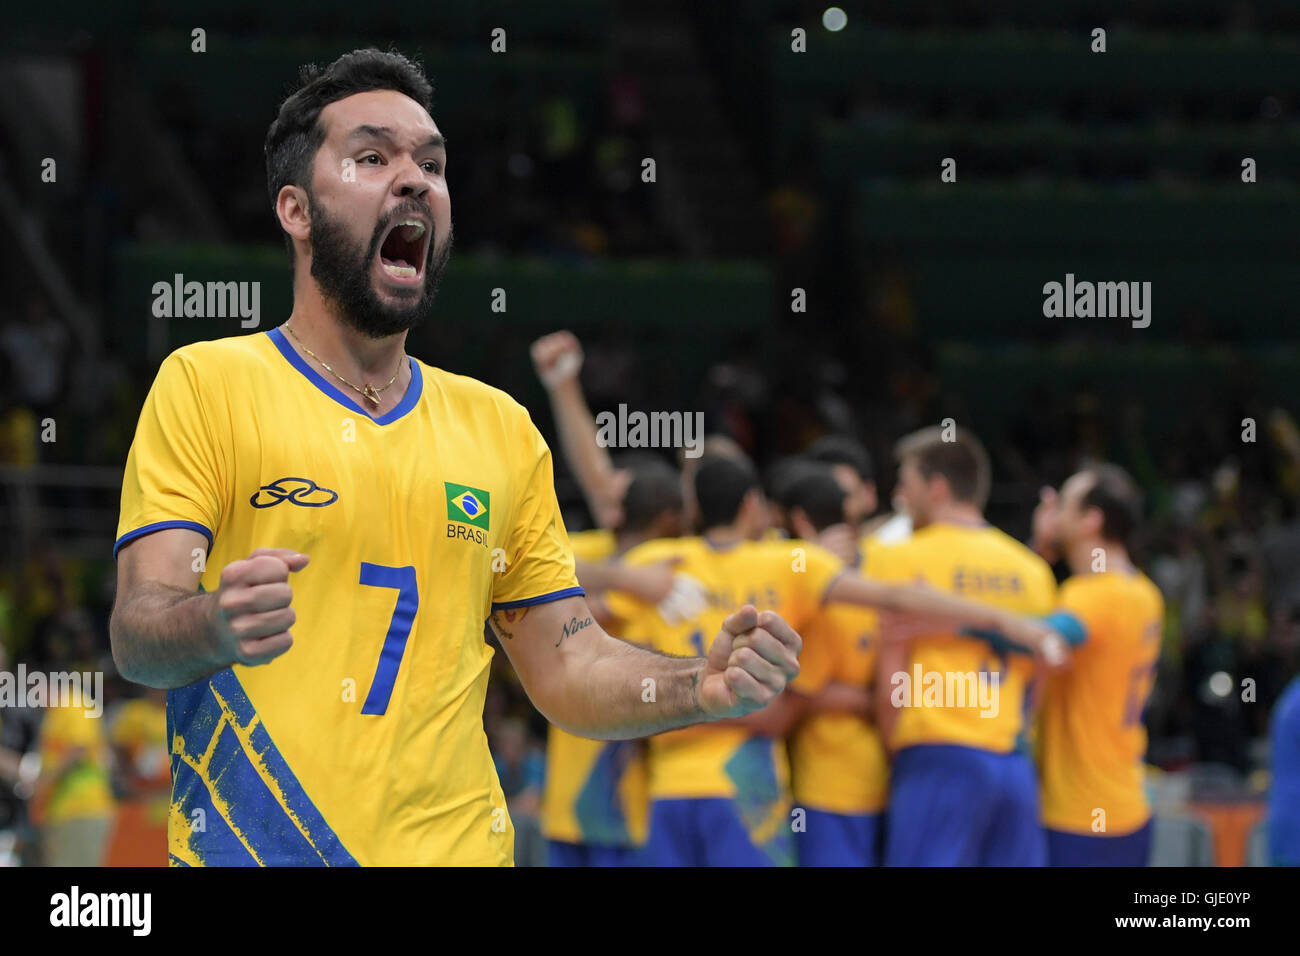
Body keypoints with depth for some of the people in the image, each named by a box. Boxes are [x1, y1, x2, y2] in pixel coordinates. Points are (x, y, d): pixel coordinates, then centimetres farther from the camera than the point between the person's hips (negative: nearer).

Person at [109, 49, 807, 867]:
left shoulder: (500, 426, 11)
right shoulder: (204, 385, -3)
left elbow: (569, 666, 11)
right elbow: (137, 633, -11)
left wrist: (705, 687, -8)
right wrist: (217, 626, -33)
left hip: (459, 844, 4)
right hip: (252, 845, -4)